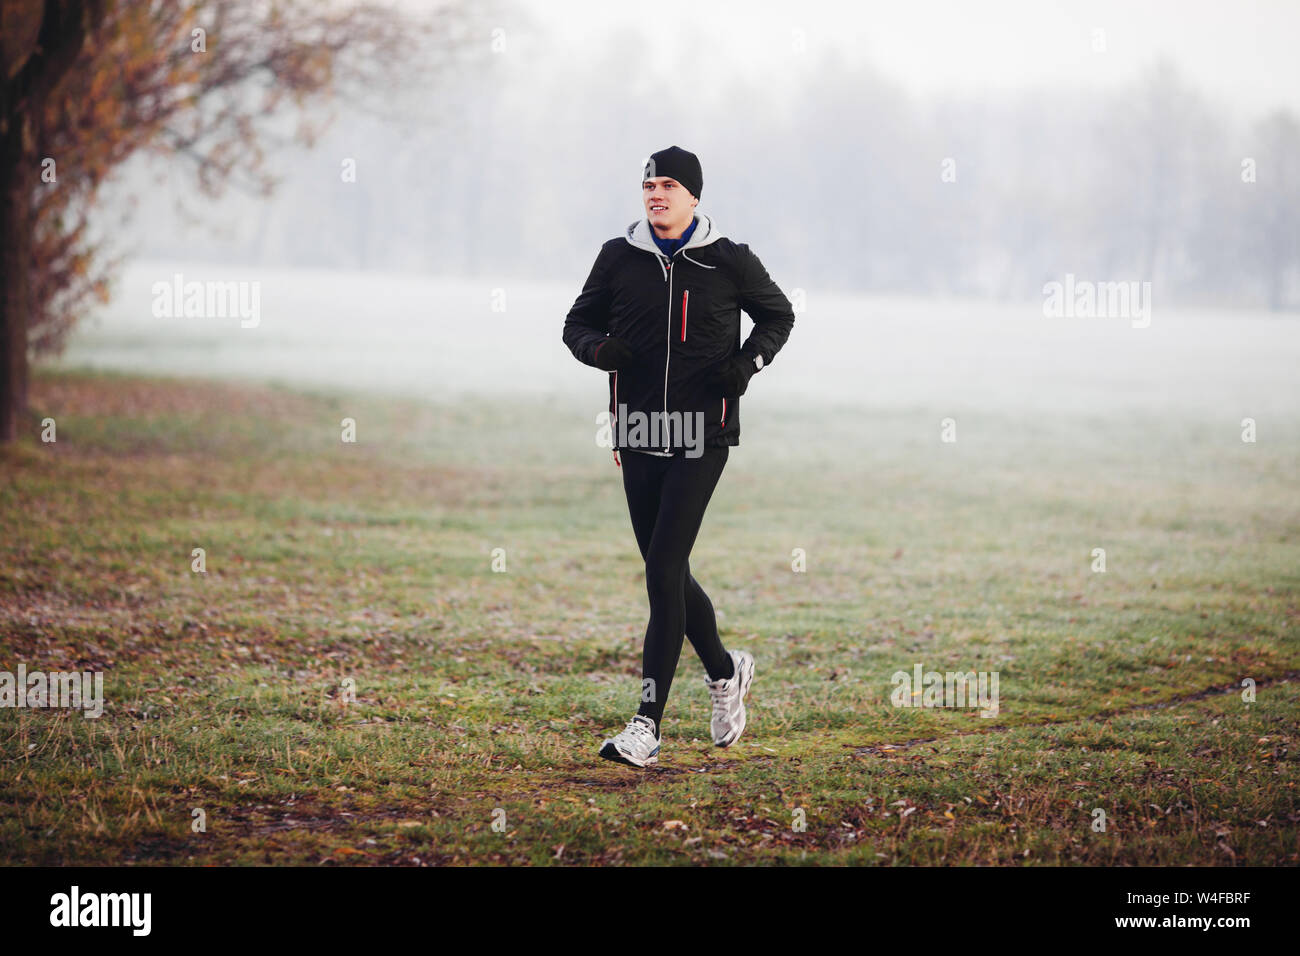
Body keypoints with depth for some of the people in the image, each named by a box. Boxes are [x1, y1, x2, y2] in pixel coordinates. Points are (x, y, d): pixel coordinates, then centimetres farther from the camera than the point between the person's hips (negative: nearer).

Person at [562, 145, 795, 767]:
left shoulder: (730, 262, -1)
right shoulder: (618, 257, 6)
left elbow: (778, 314, 15)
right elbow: (578, 324, 15)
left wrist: (748, 363, -4)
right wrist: (600, 349, -9)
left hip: (702, 436, -4)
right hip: (638, 435, 4)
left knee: (663, 571, -13)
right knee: (668, 574, 10)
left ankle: (648, 726, -14)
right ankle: (724, 672, 37)